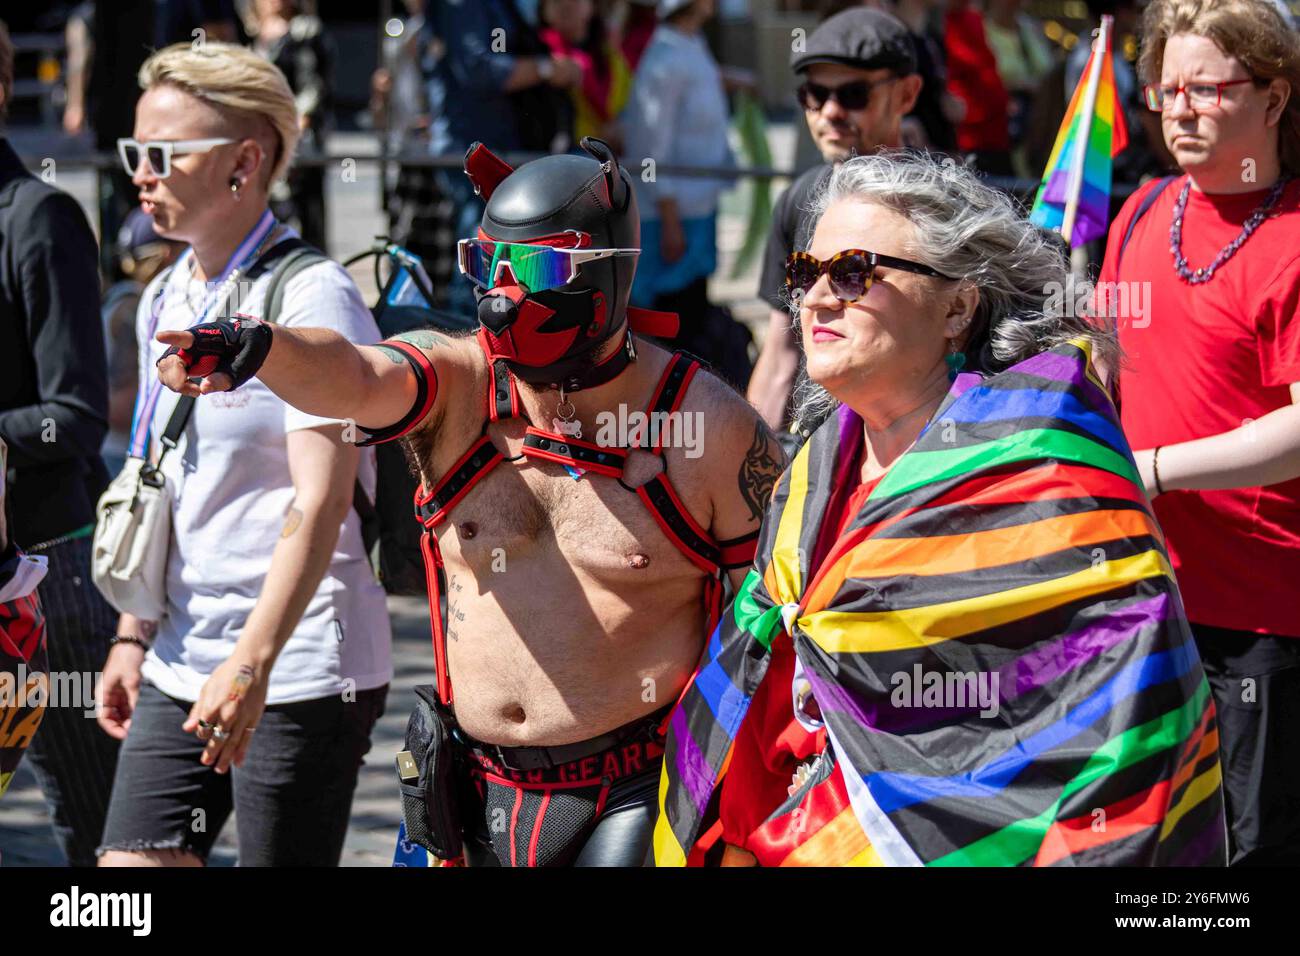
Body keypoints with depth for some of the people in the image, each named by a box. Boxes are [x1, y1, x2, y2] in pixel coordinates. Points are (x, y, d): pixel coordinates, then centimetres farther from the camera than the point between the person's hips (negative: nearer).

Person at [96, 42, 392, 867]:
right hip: (183, 664, 7)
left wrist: (253, 662, -27)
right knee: (131, 863, 0)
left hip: (300, 665, -7)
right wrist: (135, 635, 18)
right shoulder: (165, 301, 12)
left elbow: (321, 501, -20)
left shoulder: (310, 297, -12)